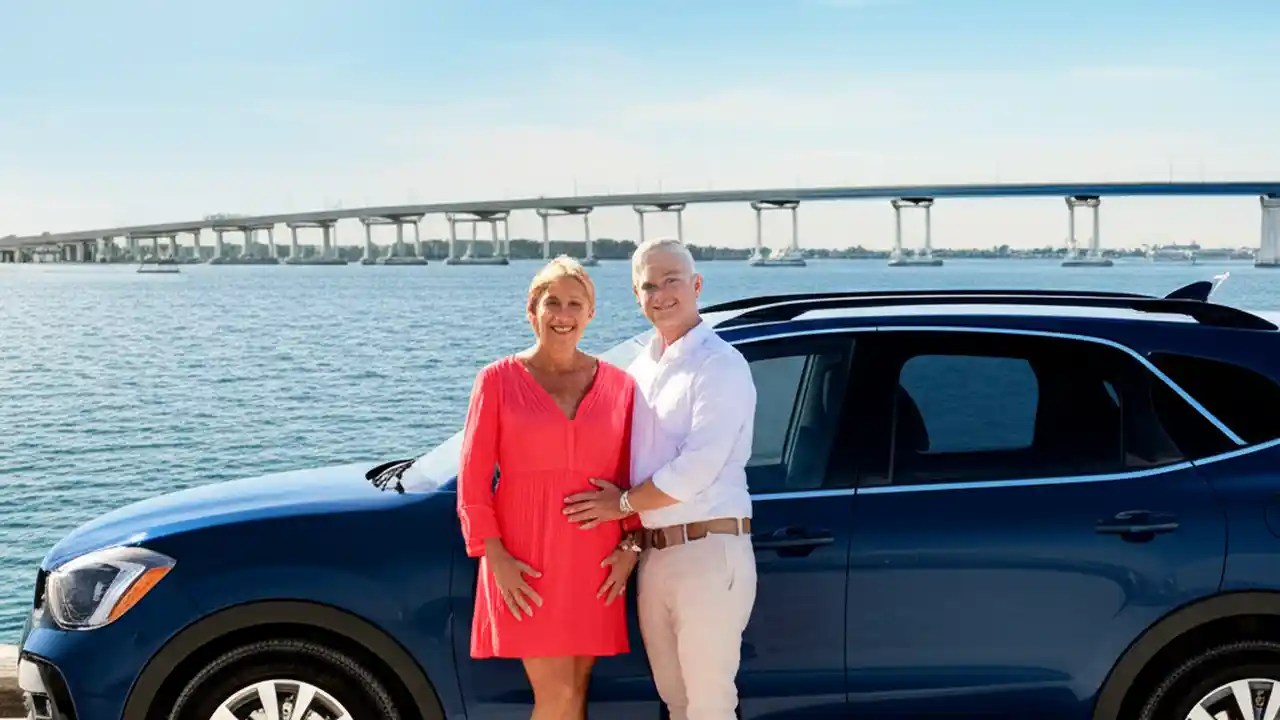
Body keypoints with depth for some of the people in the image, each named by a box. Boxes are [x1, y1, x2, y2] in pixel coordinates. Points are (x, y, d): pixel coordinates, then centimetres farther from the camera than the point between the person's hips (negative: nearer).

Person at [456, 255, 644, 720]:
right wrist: (496, 557, -9)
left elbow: (632, 476, 10)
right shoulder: (499, 379, 0)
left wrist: (630, 545, -1)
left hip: (593, 561, 3)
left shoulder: (619, 385, 6)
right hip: (526, 563, -3)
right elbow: (473, 479, -2)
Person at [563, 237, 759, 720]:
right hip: (654, 555, 8)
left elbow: (696, 469, -17)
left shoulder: (719, 365, -9)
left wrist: (623, 504, -6)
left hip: (709, 551, -7)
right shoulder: (640, 370, 14)